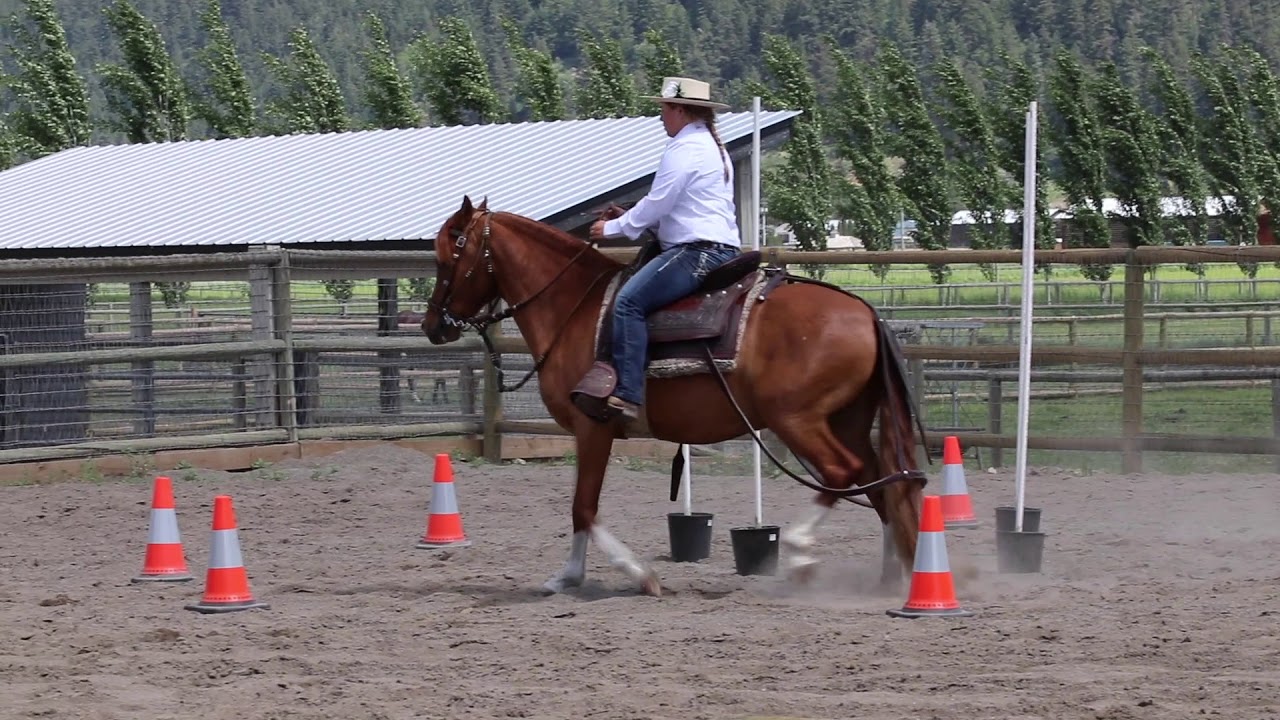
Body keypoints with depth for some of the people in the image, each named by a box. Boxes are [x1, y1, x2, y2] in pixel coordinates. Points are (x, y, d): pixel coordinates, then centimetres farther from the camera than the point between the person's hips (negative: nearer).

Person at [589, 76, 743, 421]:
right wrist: (634, 219, 23)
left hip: (697, 251, -11)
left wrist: (614, 228, 0)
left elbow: (657, 204, -12)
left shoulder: (684, 148, -10)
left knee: (628, 301, -19)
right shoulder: (713, 147, 23)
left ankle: (628, 395, -29)